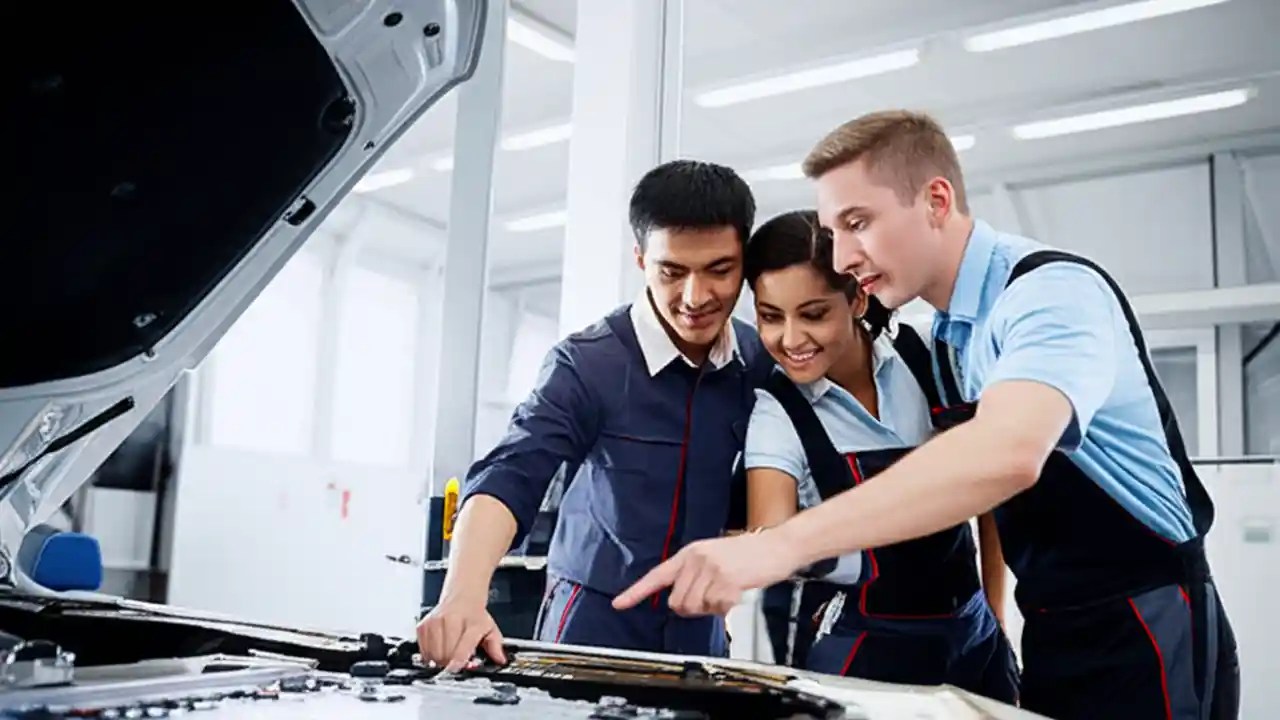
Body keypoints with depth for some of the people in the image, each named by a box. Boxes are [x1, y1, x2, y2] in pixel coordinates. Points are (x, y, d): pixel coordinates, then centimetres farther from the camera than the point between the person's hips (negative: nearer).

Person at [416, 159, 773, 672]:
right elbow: (510, 477, -28)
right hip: (593, 621, -4)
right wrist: (464, 595, -44)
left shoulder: (762, 362, -4)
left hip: (698, 630, 4)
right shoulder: (587, 365, -16)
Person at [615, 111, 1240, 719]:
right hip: (1055, 638, 7)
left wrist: (779, 546, -46)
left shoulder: (1052, 291, -21)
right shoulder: (947, 338, 5)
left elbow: (1006, 455, -39)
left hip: (1143, 635, -7)